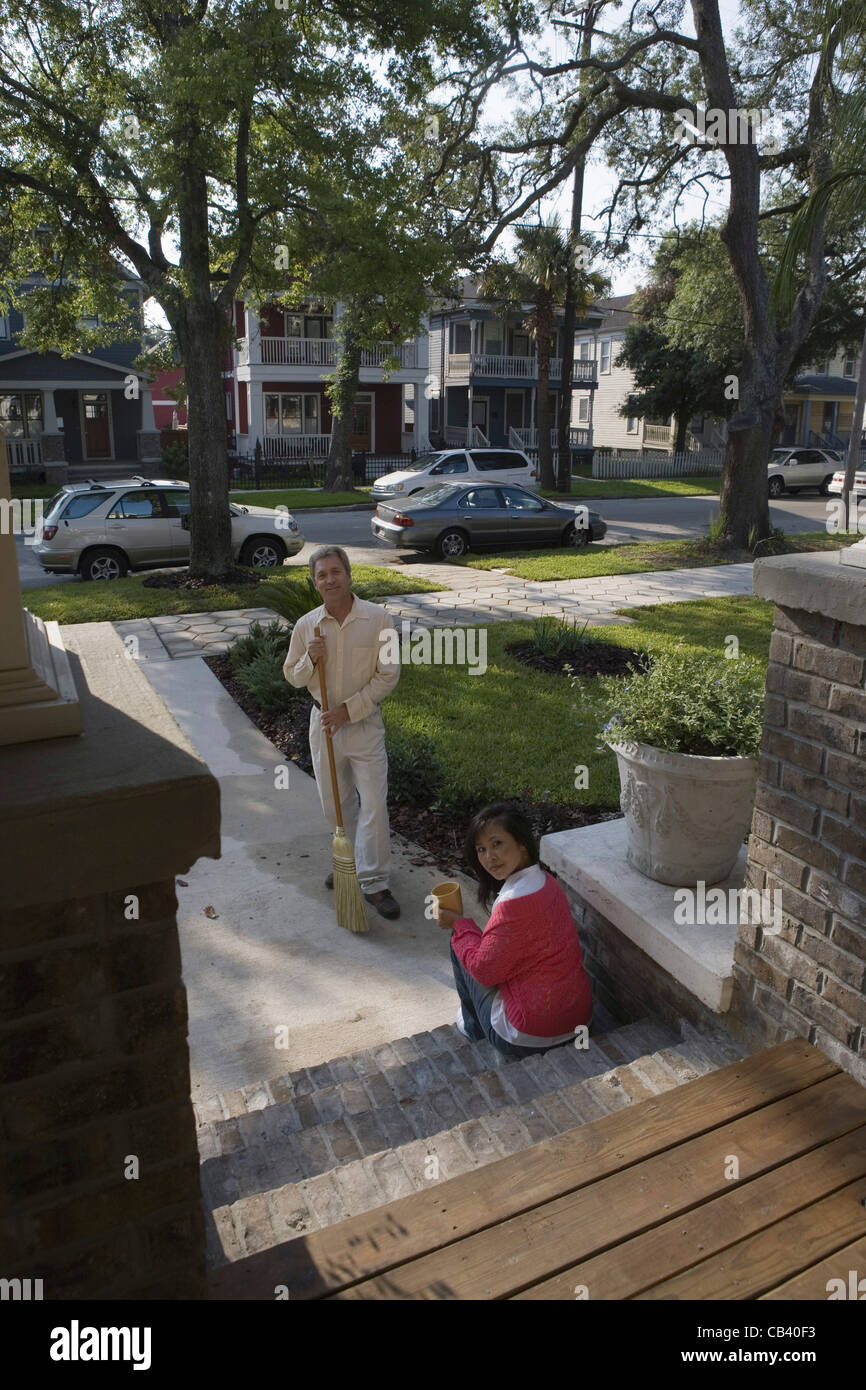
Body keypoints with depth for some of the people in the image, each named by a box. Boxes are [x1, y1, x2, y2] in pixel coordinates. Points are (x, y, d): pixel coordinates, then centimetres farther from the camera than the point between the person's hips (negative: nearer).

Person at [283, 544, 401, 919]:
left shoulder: (377, 619, -10)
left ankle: (374, 882, 9)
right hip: (324, 722, 3)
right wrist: (310, 659, -16)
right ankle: (348, 861, 37)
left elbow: (388, 675, -10)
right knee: (335, 803, 14)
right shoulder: (306, 625, -2)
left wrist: (348, 709, -15)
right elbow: (293, 677, 7)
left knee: (374, 804, -3)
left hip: (365, 723, -3)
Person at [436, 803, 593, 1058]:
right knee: (472, 943, 22)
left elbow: (484, 970, -14)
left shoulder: (515, 903, -26)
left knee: (461, 946, 9)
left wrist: (459, 925, -2)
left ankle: (474, 1026, 27)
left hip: (530, 1038, -8)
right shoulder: (545, 880, 1)